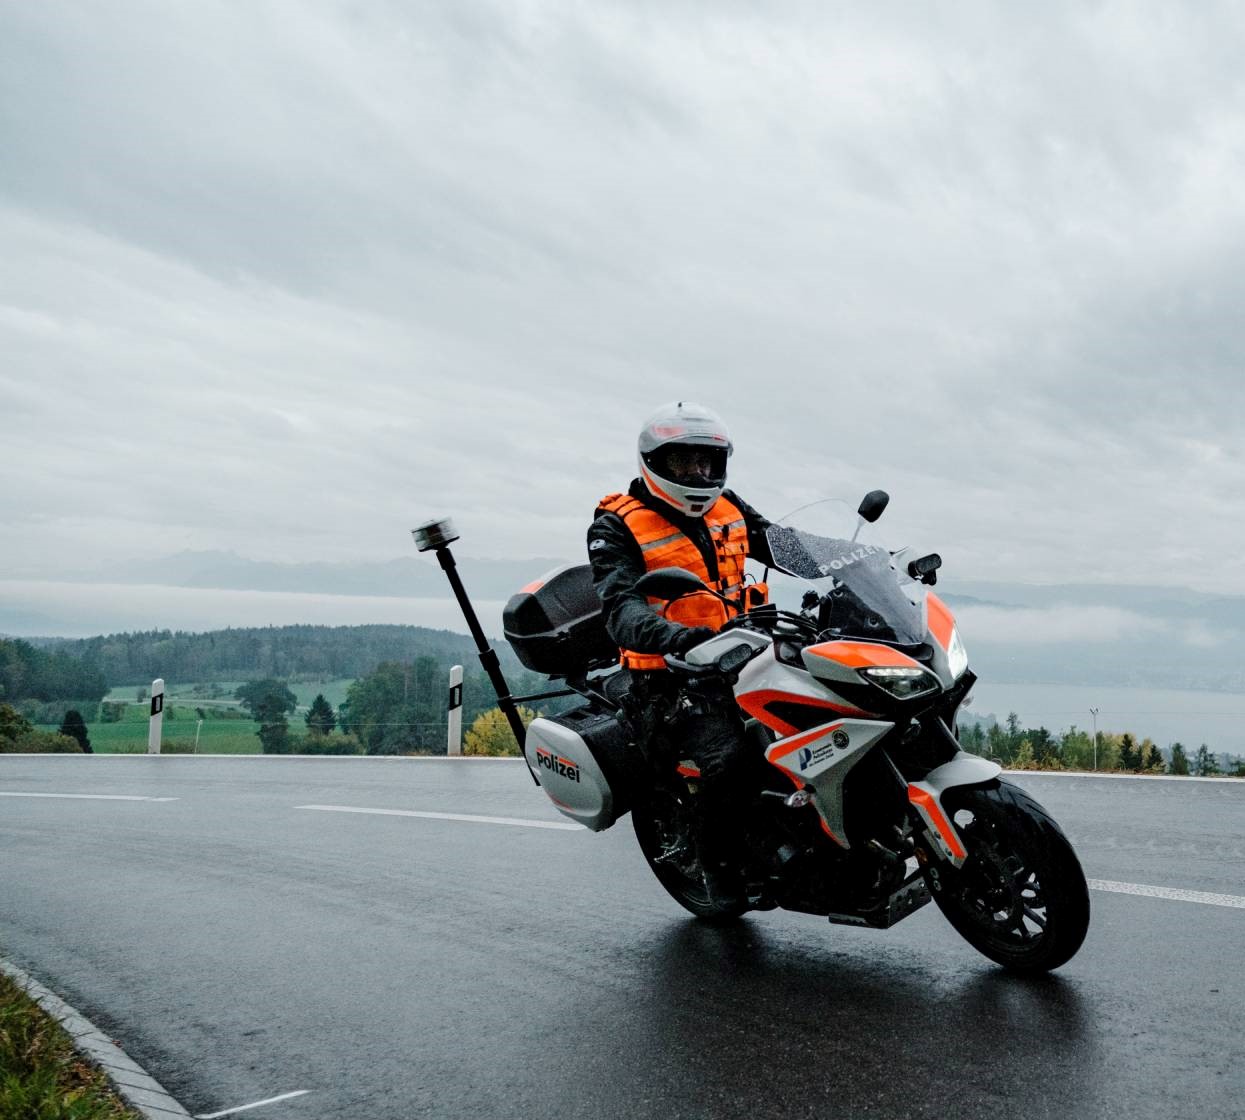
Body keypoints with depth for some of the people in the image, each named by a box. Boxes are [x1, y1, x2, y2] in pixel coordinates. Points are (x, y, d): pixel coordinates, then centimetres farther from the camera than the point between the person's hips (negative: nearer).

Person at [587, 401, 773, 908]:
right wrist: (674, 636, -42)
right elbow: (621, 608, -21)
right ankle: (717, 864, -1)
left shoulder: (727, 506, 13)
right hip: (672, 674, -6)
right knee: (727, 759, -27)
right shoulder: (618, 527, -7)